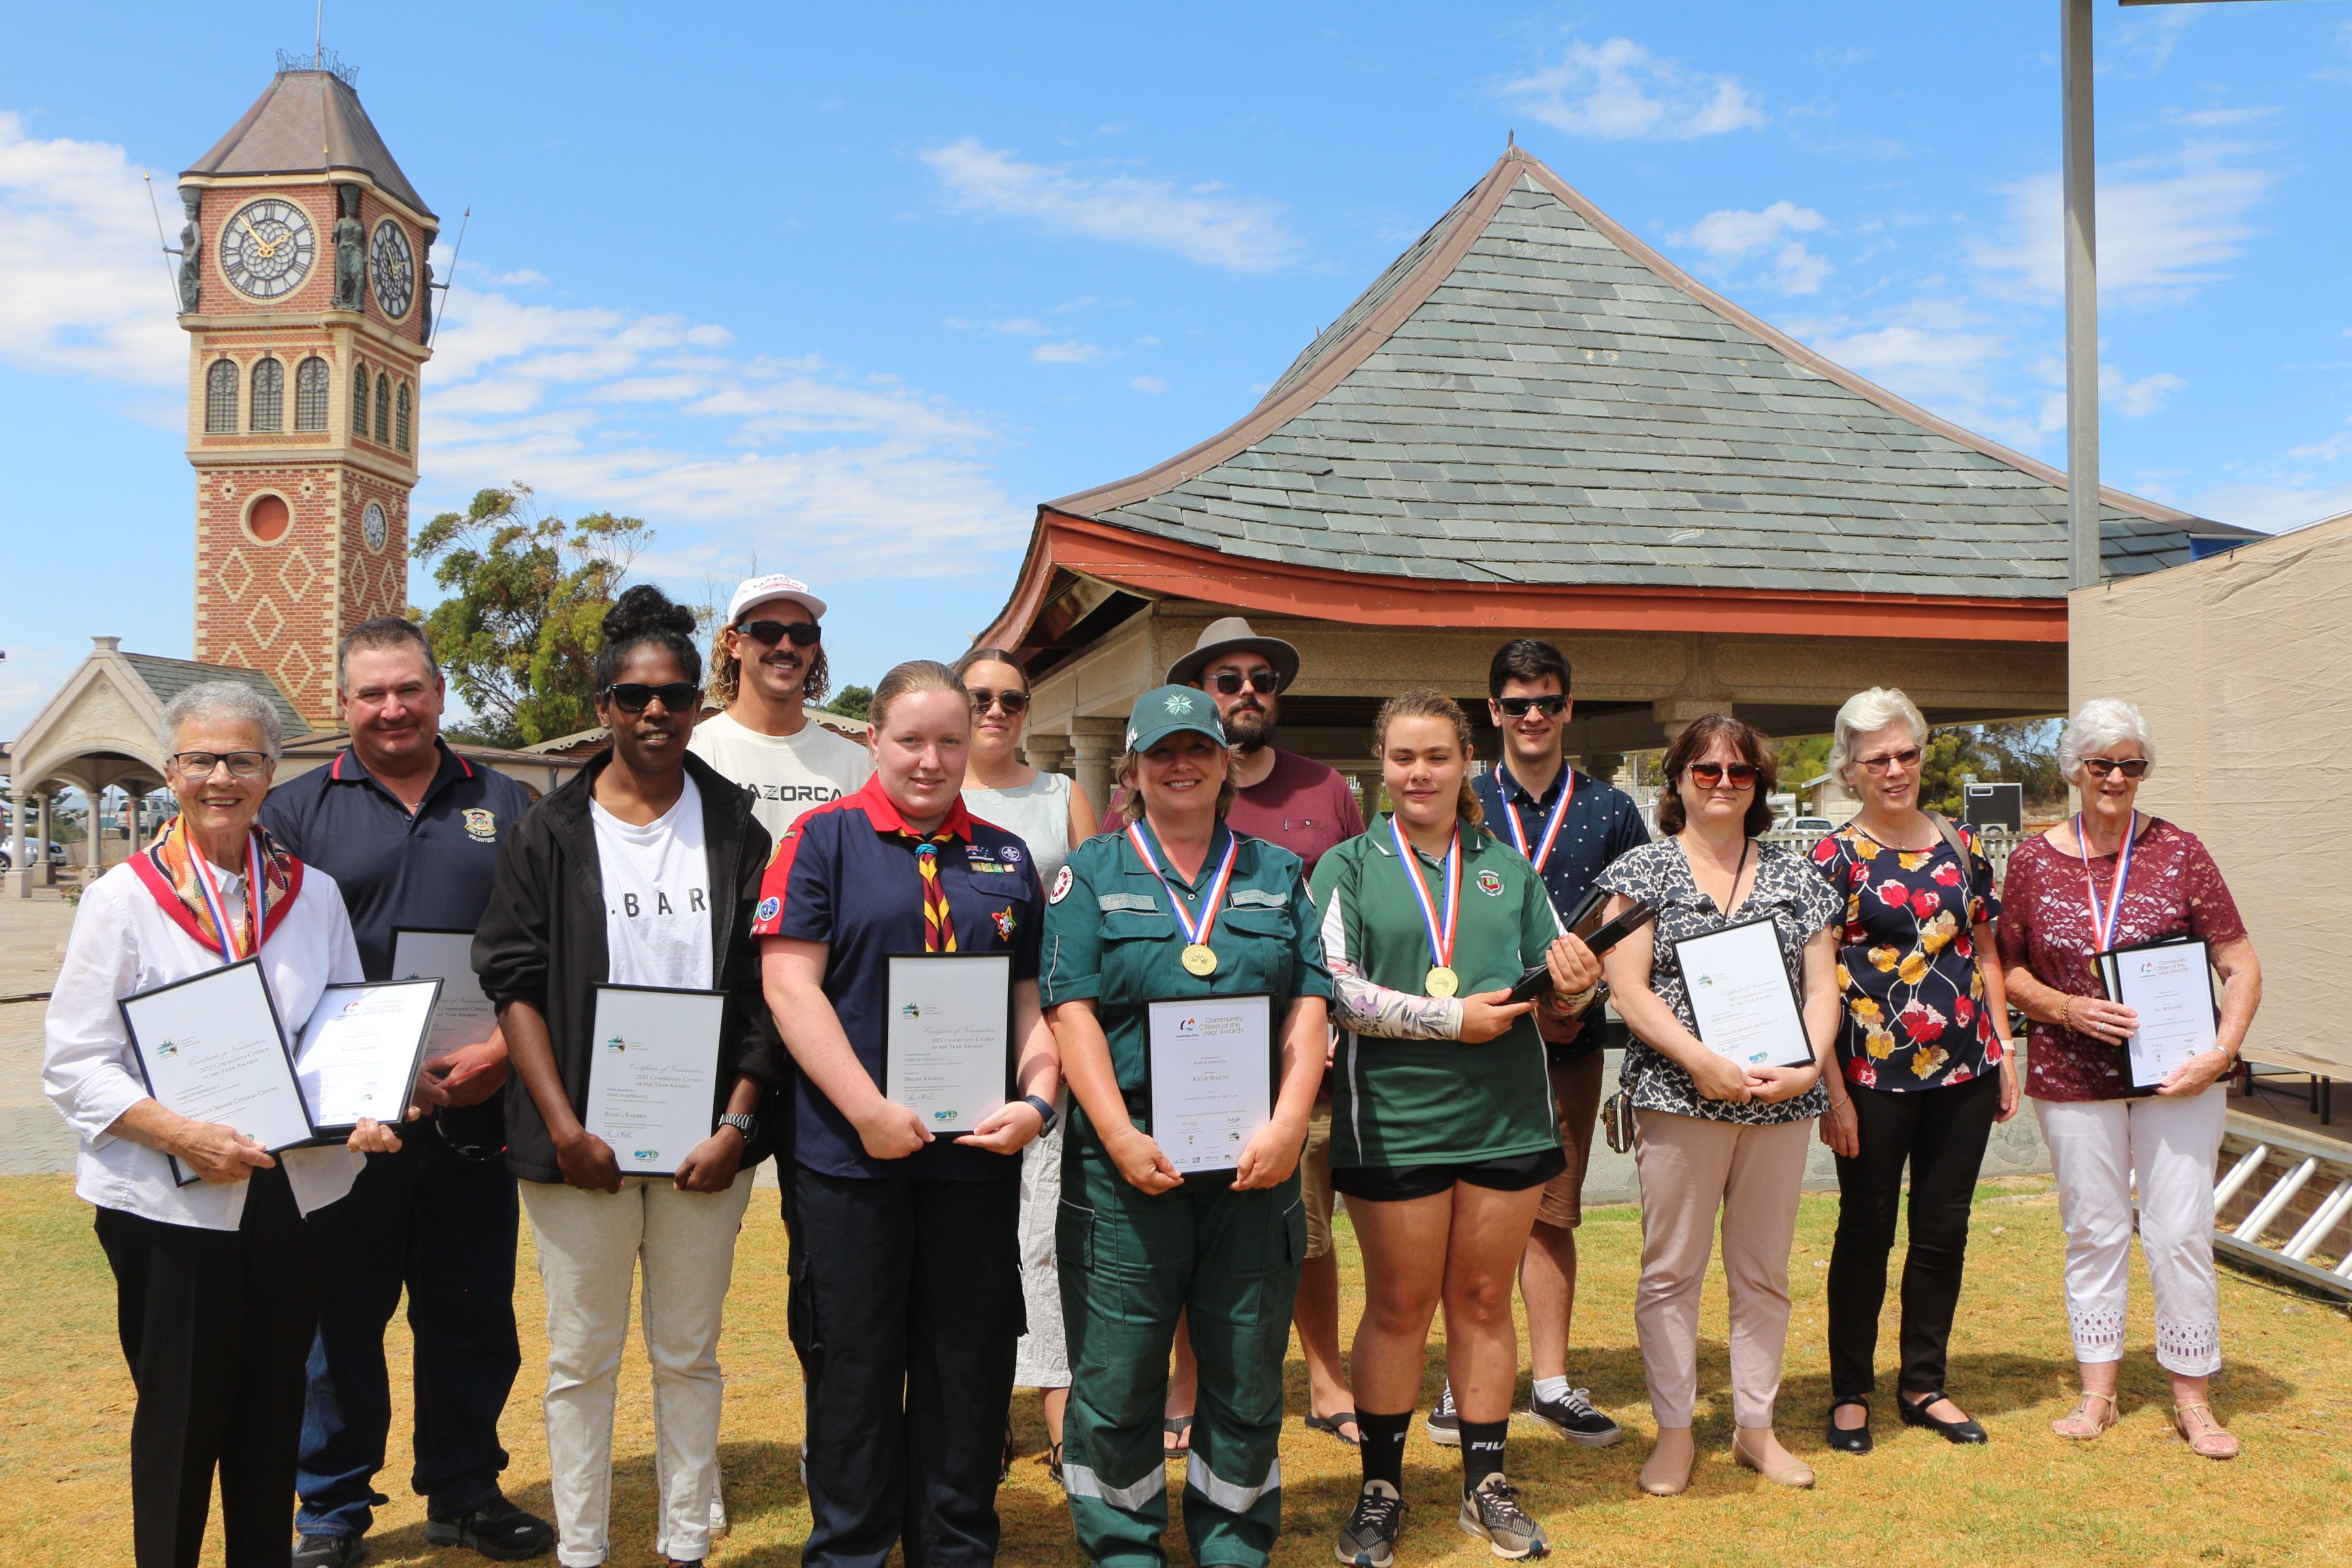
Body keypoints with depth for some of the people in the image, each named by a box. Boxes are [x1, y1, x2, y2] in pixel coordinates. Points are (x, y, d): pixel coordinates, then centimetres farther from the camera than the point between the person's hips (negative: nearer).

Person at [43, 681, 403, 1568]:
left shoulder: (313, 893, 6)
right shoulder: (125, 897, -4)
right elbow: (73, 1064, -7)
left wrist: (367, 1113, -7)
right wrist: (182, 1134, -21)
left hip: (300, 1188, 3)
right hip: (169, 1198, -3)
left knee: (274, 1409, 13)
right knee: (180, 1417, 7)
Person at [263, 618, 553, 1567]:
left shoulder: (502, 807, 10)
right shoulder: (295, 813, 4)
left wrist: (507, 1047, -10)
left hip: (477, 1116, 2)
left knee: (473, 1314, 11)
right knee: (340, 1319, 7)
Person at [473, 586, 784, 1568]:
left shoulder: (735, 832, 5)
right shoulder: (550, 834, 2)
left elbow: (765, 989, 3)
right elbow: (514, 982, -3)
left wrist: (737, 1123, -6)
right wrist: (563, 1127, -12)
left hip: (704, 1139, 1)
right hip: (582, 1140, -1)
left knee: (688, 1355, 11)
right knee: (582, 1357, 8)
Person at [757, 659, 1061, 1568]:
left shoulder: (1006, 859, 11)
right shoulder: (822, 839, -2)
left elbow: (1035, 997, 12)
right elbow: (790, 984, -10)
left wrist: (1038, 1098, -5)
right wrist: (870, 1110, -16)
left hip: (980, 1153, 4)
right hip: (849, 1154, -3)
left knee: (971, 1362, 11)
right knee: (853, 1365, 8)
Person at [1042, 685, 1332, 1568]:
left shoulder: (1276, 873, 13)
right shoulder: (1092, 874, 6)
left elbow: (1310, 1006, 6)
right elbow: (1071, 1009, -3)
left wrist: (1286, 1127, -7)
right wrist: (1121, 1138, -13)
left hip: (1255, 1158, 2)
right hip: (1127, 1157, -2)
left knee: (1249, 1371, 9)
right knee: (1116, 1374, 3)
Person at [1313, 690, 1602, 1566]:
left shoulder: (1509, 868, 12)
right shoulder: (1348, 867, 1)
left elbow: (1557, 986, 15)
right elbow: (1331, 989, -11)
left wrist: (1574, 983, -9)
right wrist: (1452, 1019, -15)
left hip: (1507, 1116, 3)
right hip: (1394, 1120, -3)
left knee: (1484, 1299, 11)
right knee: (1399, 1305, 6)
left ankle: (1486, 1484, 23)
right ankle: (1381, 1488, 19)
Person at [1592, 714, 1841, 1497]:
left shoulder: (1797, 875, 10)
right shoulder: (1643, 870, 0)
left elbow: (1822, 987, 8)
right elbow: (1627, 988, -7)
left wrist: (1809, 1068, -9)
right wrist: (1703, 1062, -17)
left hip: (1781, 1101, 3)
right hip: (1679, 1098, -3)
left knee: (1764, 1271, 11)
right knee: (1671, 1270, 2)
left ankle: (1755, 1424, 24)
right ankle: (1674, 1430, 14)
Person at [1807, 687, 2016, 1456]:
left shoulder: (1960, 845, 9)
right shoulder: (1835, 857, -5)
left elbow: (1985, 954, 15)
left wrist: (2004, 1051, 10)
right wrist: (1833, 1091, -12)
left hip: (1962, 1072, 5)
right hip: (1875, 1075, -4)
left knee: (1944, 1232, 11)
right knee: (1867, 1234, 6)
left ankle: (1924, 1385, 26)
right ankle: (1851, 1393, 19)